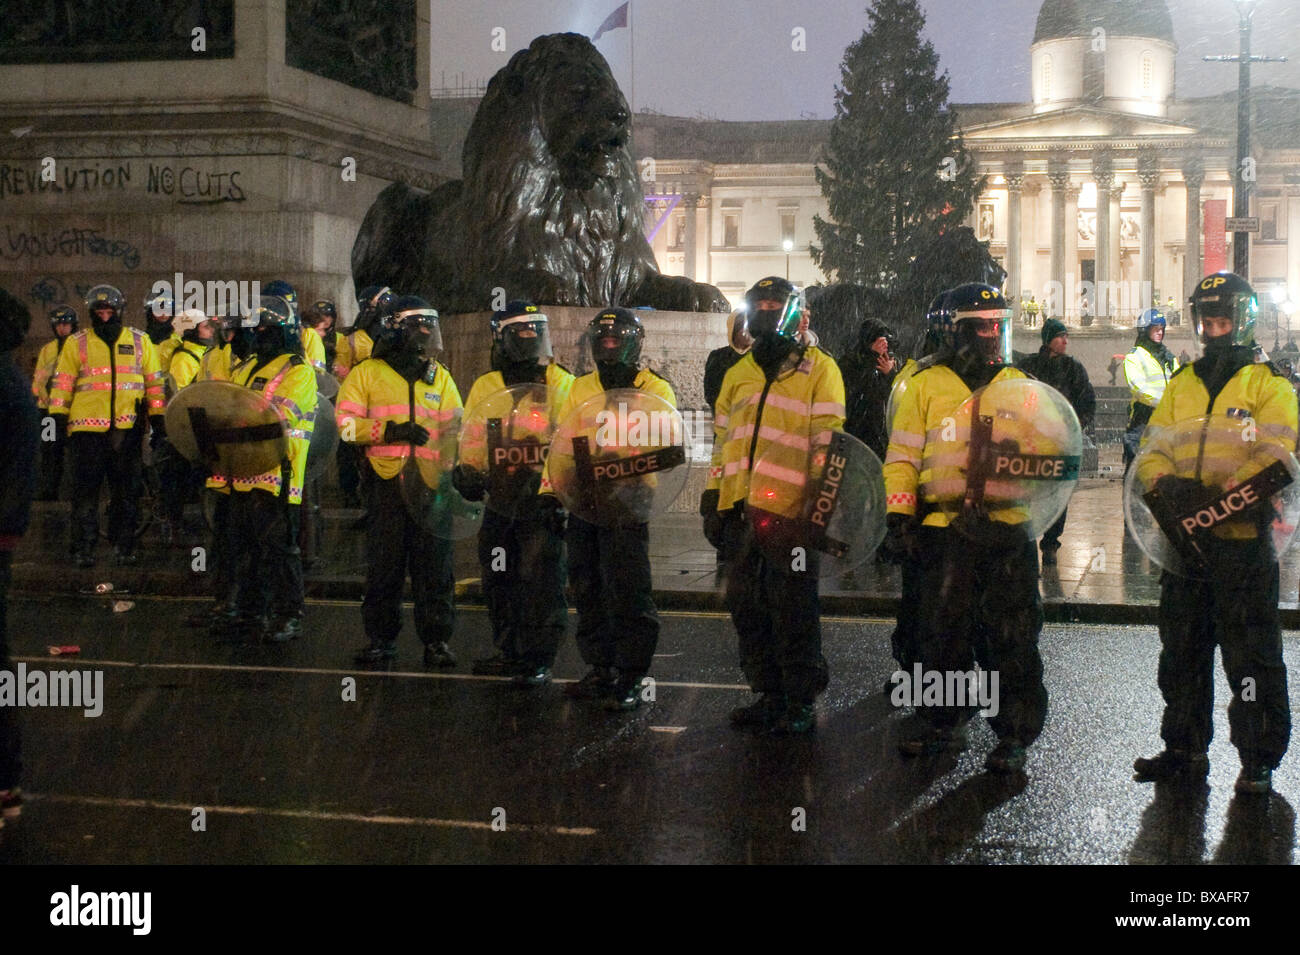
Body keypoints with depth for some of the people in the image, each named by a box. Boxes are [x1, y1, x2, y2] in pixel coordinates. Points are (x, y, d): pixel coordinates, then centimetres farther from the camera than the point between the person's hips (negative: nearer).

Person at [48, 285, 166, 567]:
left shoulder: (140, 341, 11)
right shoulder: (77, 343, 8)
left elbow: (154, 381, 13)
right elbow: (62, 383, 7)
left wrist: (157, 417, 8)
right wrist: (57, 416, -1)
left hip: (128, 427, 1)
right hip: (87, 428, -1)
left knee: (127, 490, 5)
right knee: (86, 490, 0)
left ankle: (124, 546, 14)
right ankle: (84, 548, 5)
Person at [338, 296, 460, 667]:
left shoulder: (439, 377, 17)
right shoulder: (367, 373, 6)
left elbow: (455, 428, 19)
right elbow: (346, 423, -2)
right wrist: (390, 431, -14)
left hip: (431, 482, 2)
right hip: (386, 482, -2)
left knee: (435, 567, -1)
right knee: (383, 564, 3)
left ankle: (437, 640, 5)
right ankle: (380, 638, 13)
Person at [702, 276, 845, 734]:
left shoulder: (819, 369, 2)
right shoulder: (738, 374, 20)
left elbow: (827, 439, -5)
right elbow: (722, 442, 22)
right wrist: (713, 503, 17)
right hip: (743, 509, 6)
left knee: (793, 609, -4)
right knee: (747, 606, 9)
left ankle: (801, 703, 4)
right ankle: (769, 695, 19)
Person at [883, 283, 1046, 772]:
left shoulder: (1018, 385, 13)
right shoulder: (927, 384, 7)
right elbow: (903, 454, 5)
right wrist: (898, 514, -3)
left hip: (1008, 528, 1)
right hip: (945, 527, -1)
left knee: (1011, 635, 0)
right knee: (943, 631, 6)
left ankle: (1015, 736, 8)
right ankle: (942, 725, 20)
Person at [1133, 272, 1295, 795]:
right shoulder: (1181, 384, 16)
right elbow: (1153, 447, 11)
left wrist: (1216, 497, -28)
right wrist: (1166, 482, -12)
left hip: (1242, 539, -6)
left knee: (1251, 658, -3)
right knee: (1181, 651, 13)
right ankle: (1185, 748, 24)